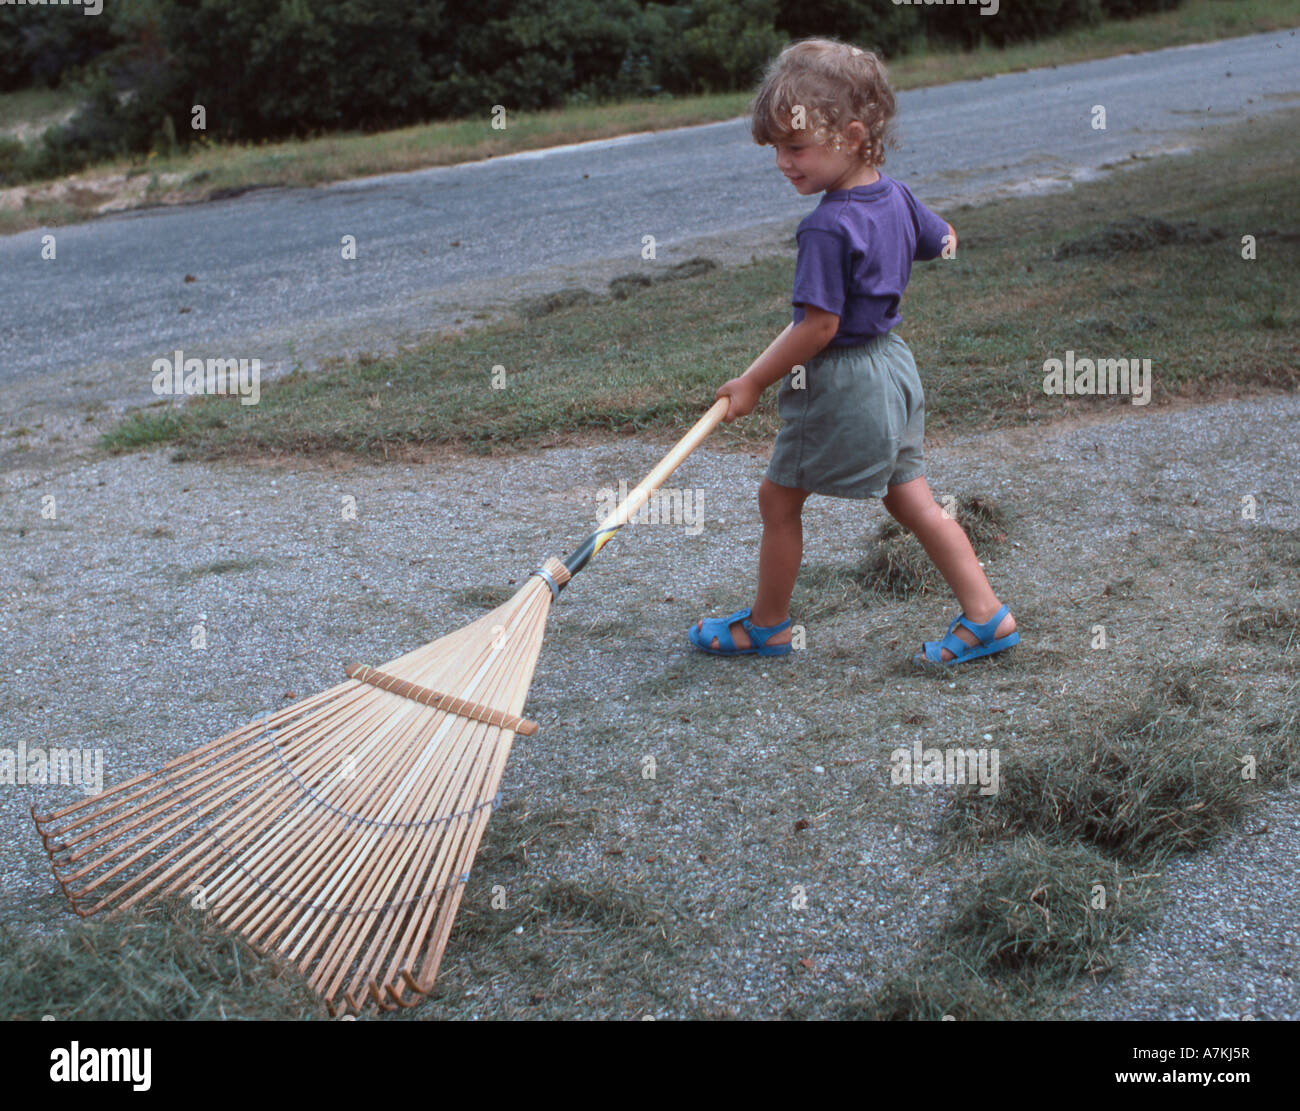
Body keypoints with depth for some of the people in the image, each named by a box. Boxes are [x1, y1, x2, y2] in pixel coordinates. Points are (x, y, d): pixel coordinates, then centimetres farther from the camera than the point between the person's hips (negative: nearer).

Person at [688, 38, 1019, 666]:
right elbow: (944, 241, 18)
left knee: (778, 499, 9)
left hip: (839, 385, -9)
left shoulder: (827, 228, -25)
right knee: (911, 499, 14)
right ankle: (985, 615, 13)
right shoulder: (896, 197, 1)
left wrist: (753, 383, -15)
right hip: (894, 367, 9)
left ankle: (765, 626, 24)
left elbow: (820, 325, -25)